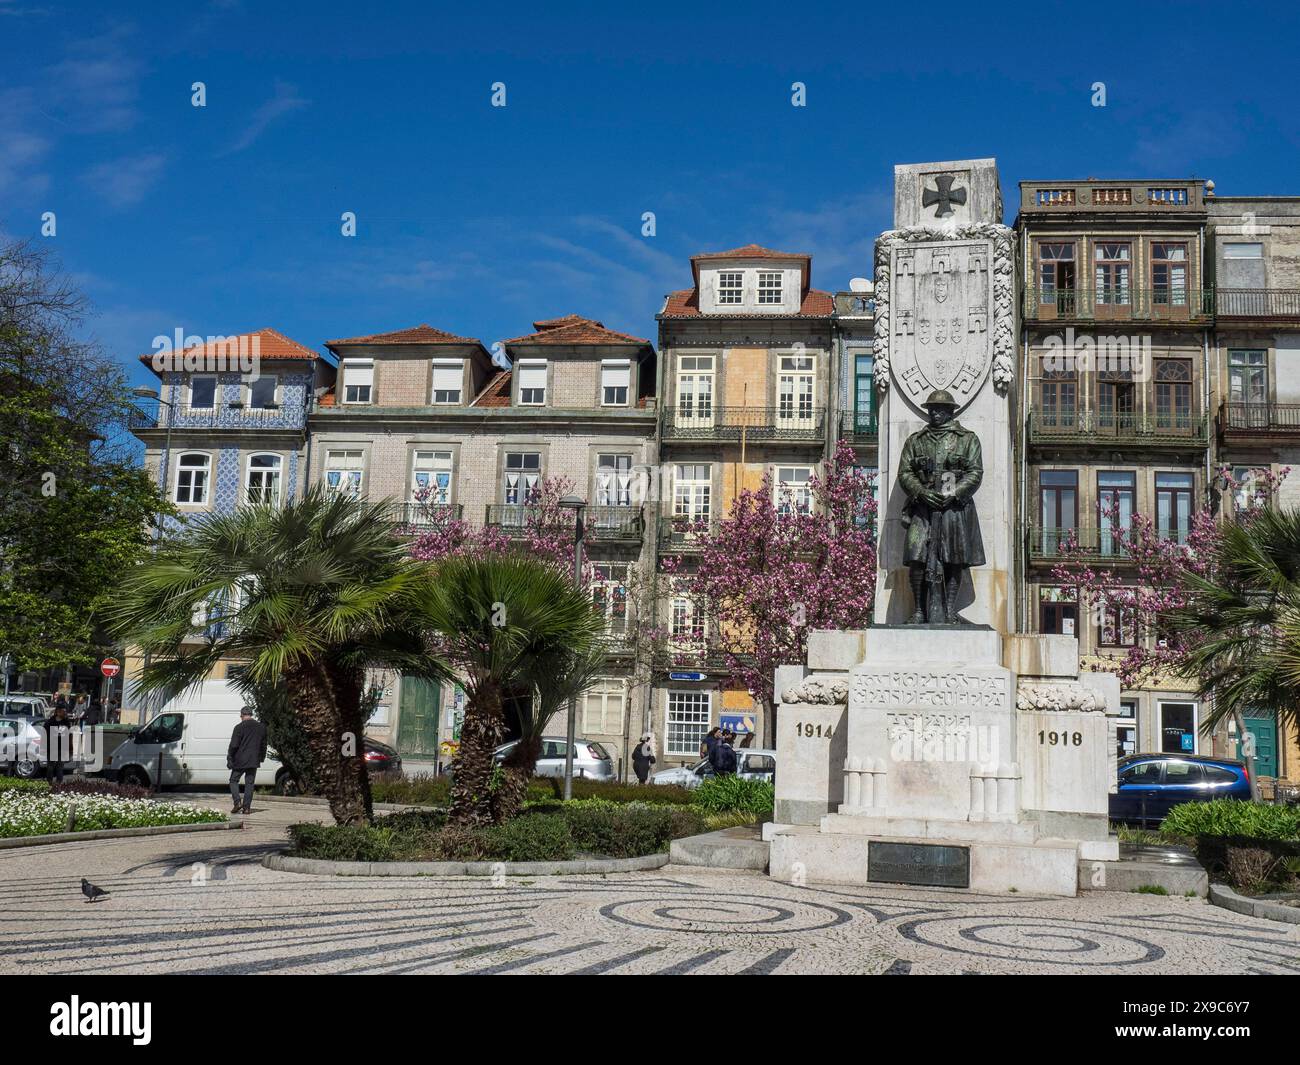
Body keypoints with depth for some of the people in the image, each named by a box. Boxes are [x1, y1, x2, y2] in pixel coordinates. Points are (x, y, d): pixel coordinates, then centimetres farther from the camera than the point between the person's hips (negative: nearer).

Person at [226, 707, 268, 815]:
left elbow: (234, 745, -11)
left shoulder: (239, 727, -10)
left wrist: (229, 759, -3)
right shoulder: (261, 727, 8)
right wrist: (261, 758, 24)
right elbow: (263, 745, 15)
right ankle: (247, 807, 4)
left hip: (240, 761, -4)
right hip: (254, 761, 4)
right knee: (249, 783, 8)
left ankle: (237, 802, -5)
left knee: (234, 780, 11)